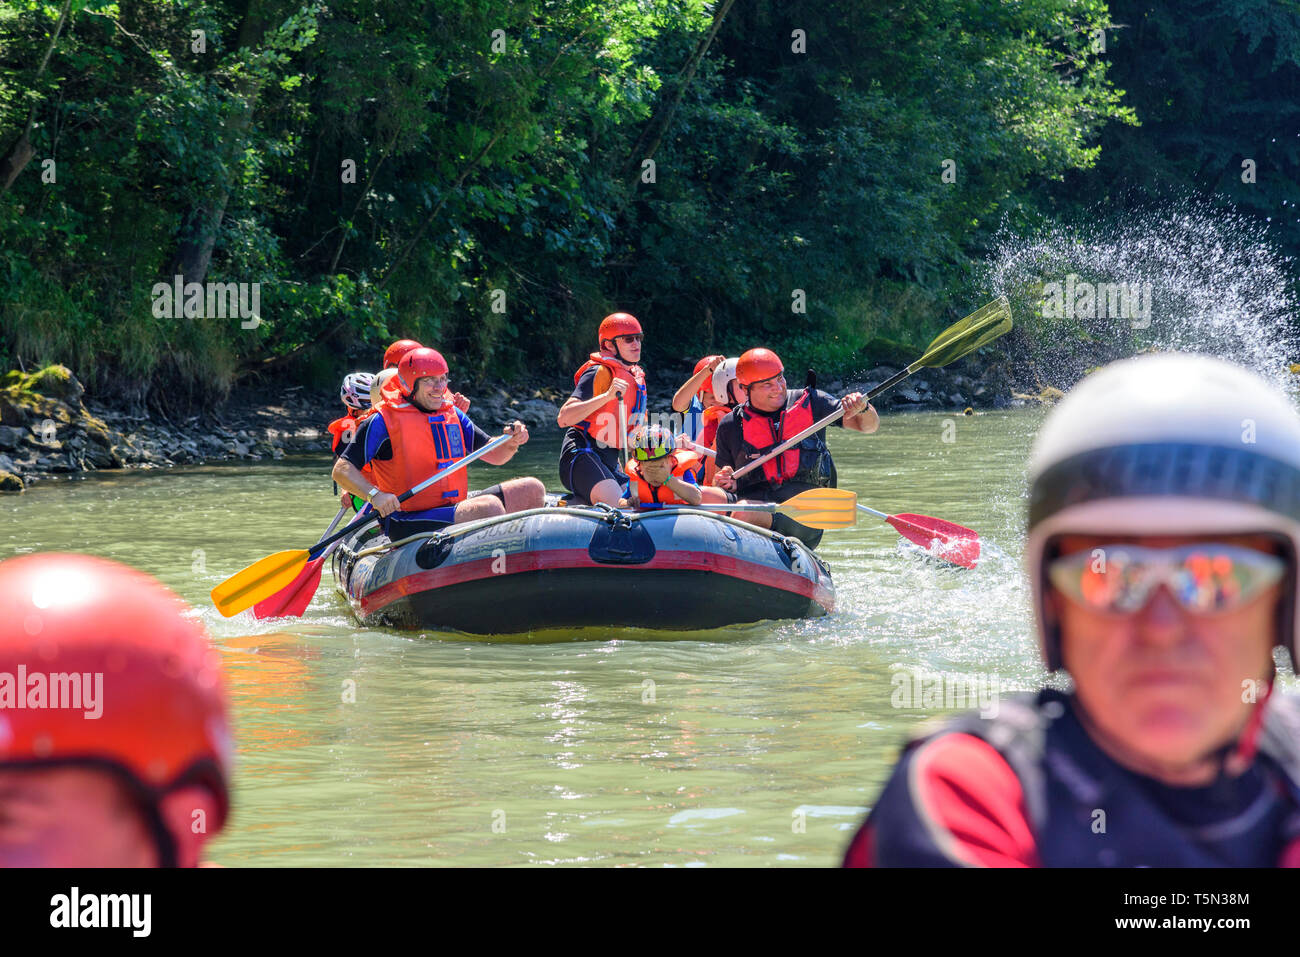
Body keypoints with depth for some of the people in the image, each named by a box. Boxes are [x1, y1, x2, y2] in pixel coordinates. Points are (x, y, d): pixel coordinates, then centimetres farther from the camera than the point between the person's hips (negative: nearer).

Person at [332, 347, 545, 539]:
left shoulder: (452, 413, 13)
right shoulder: (383, 421, -6)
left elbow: (494, 455, 20)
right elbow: (342, 470, -9)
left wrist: (511, 443, -4)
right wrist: (374, 494, -27)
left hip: (453, 510, 8)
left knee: (532, 489, 4)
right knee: (488, 508, -29)